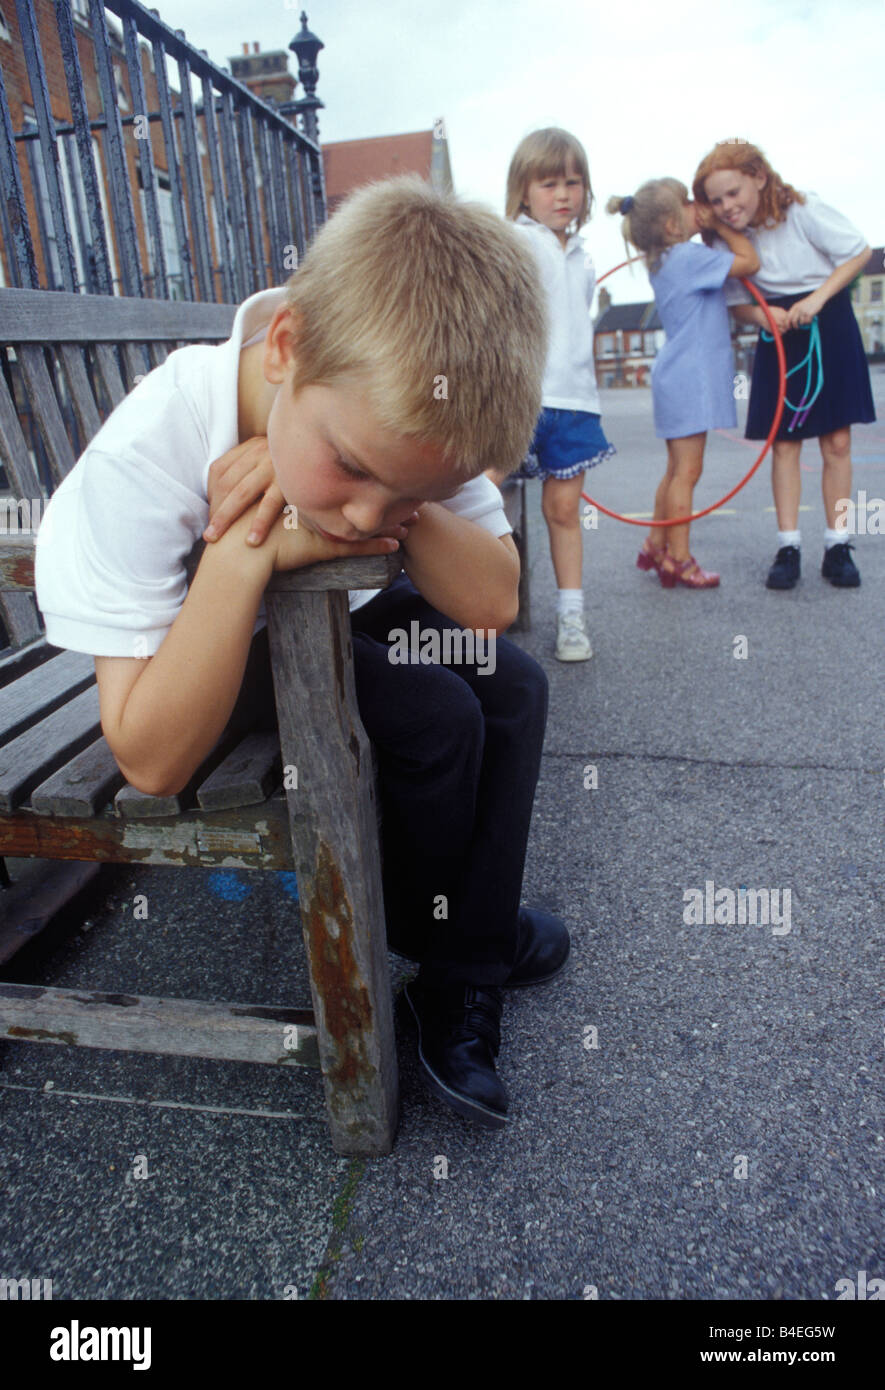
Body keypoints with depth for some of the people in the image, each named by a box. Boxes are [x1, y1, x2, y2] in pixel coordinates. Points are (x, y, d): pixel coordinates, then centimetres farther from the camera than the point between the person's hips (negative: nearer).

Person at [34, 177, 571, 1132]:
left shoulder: (405, 414, -24)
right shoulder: (144, 461, -37)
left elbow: (494, 603, -22)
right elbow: (153, 762, -35)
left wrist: (407, 511, -40)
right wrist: (244, 553, -45)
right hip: (195, 651, -5)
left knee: (512, 686, -10)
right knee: (437, 720, -23)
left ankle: (466, 984, 2)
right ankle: (428, 931, 8)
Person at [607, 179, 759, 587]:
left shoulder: (662, 261, 14)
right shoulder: (689, 256, -14)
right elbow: (750, 261, -12)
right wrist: (720, 224, -4)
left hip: (678, 374, 10)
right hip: (689, 376, -10)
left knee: (677, 469, 15)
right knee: (687, 470, -6)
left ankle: (655, 546, 22)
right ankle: (679, 560, -1)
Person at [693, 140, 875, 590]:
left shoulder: (803, 211, -16)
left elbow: (859, 251, -9)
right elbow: (736, 302, 2)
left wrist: (816, 299, -21)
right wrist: (763, 315, -19)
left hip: (829, 329, -3)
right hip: (780, 337, 3)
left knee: (836, 441, -2)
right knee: (784, 443, -1)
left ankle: (837, 546, 5)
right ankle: (788, 547, 4)